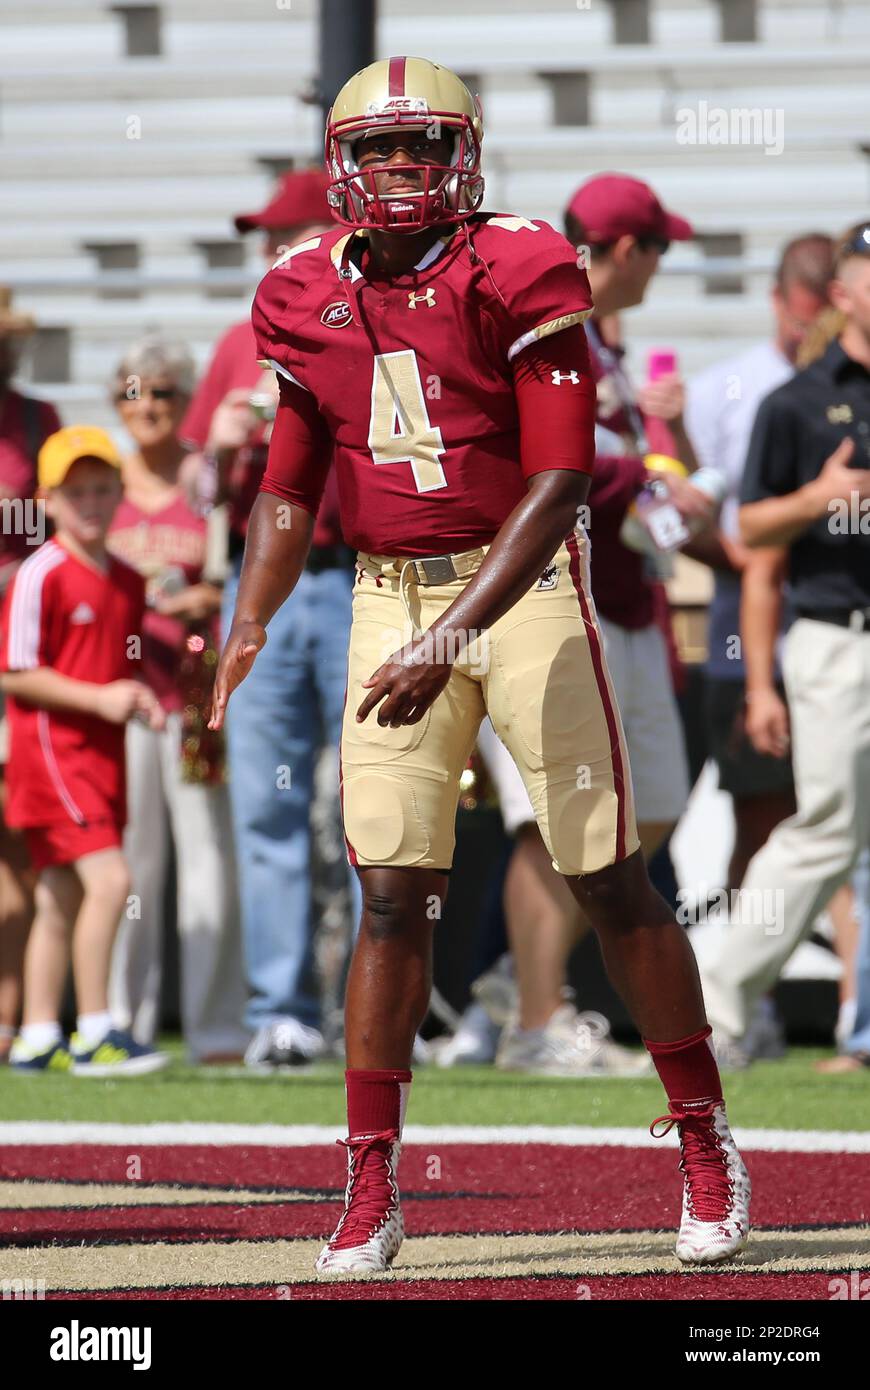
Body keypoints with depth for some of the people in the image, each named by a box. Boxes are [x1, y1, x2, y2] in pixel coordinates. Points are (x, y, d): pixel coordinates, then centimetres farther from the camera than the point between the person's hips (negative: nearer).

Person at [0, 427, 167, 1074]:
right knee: (110, 879, -17)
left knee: (62, 898, 11)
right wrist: (98, 697, -18)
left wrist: (140, 699, 1)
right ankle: (95, 1033, -14)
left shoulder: (128, 581, 11)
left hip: (103, 751, 8)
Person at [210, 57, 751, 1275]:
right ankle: (372, 1186, 2)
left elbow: (555, 485, -16)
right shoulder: (312, 301, 6)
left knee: (610, 880, -3)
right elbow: (290, 491, 17)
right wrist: (248, 627, 3)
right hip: (392, 600, 4)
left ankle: (706, 1143, 11)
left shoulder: (519, 280, -11)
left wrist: (450, 640, -22)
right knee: (394, 891, -2)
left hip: (524, 586, -4)